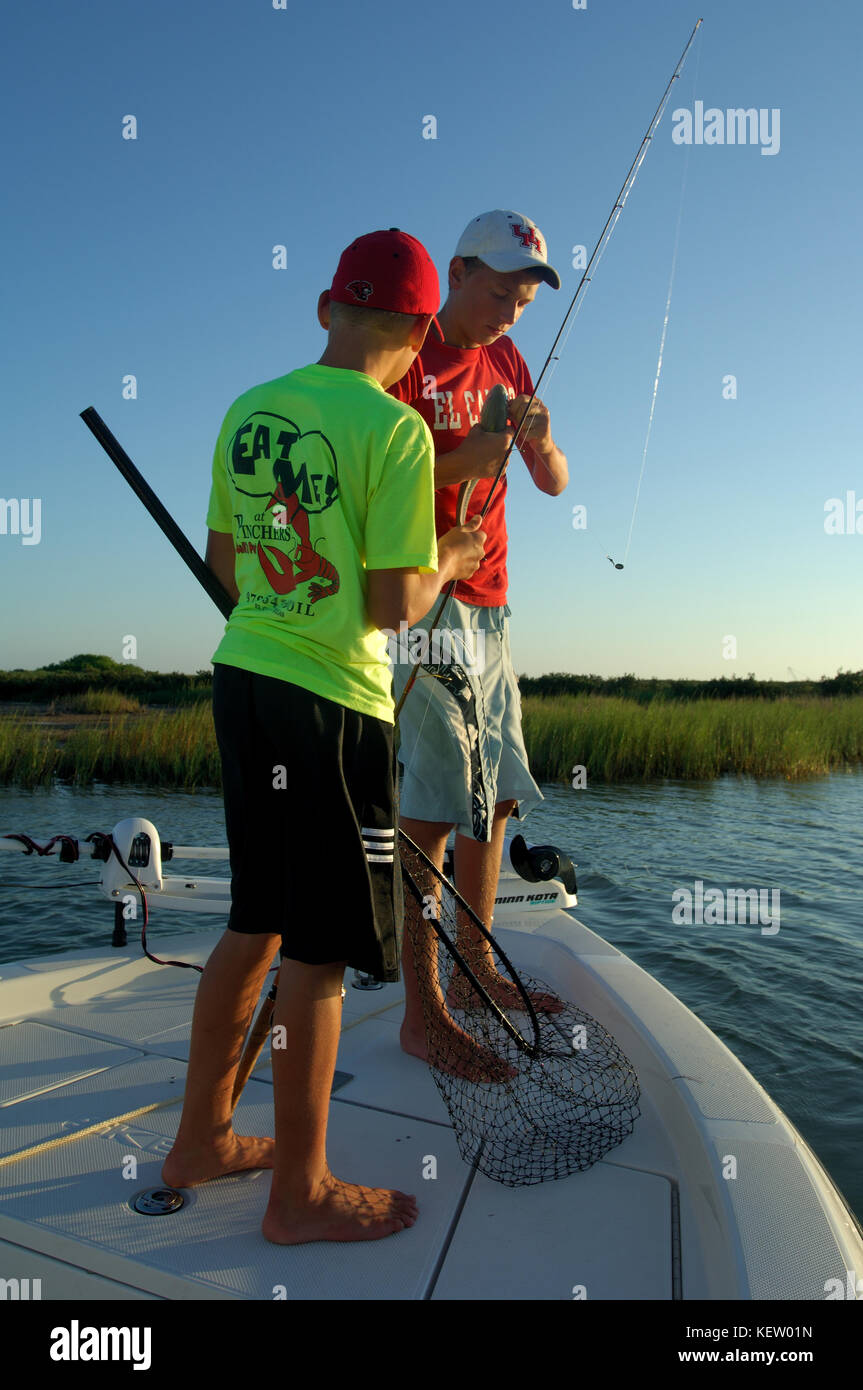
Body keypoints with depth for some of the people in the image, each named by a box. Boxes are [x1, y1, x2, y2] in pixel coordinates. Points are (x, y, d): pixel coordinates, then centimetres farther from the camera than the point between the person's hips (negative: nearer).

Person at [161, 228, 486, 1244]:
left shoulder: (247, 411, 9)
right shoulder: (394, 429, -11)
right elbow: (394, 605, -14)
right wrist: (446, 560, 5)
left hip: (241, 676, 8)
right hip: (332, 700, -7)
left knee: (255, 923, 20)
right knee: (319, 950, 5)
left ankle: (202, 1139, 36)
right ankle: (301, 1192, 24)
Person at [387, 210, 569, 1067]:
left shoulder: (507, 363, 18)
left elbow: (555, 484, 14)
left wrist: (540, 439, -6)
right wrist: (465, 460, -23)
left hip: (489, 607, 8)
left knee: (497, 798, 12)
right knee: (432, 808, -10)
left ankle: (477, 969, 27)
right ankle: (420, 1016, 1)